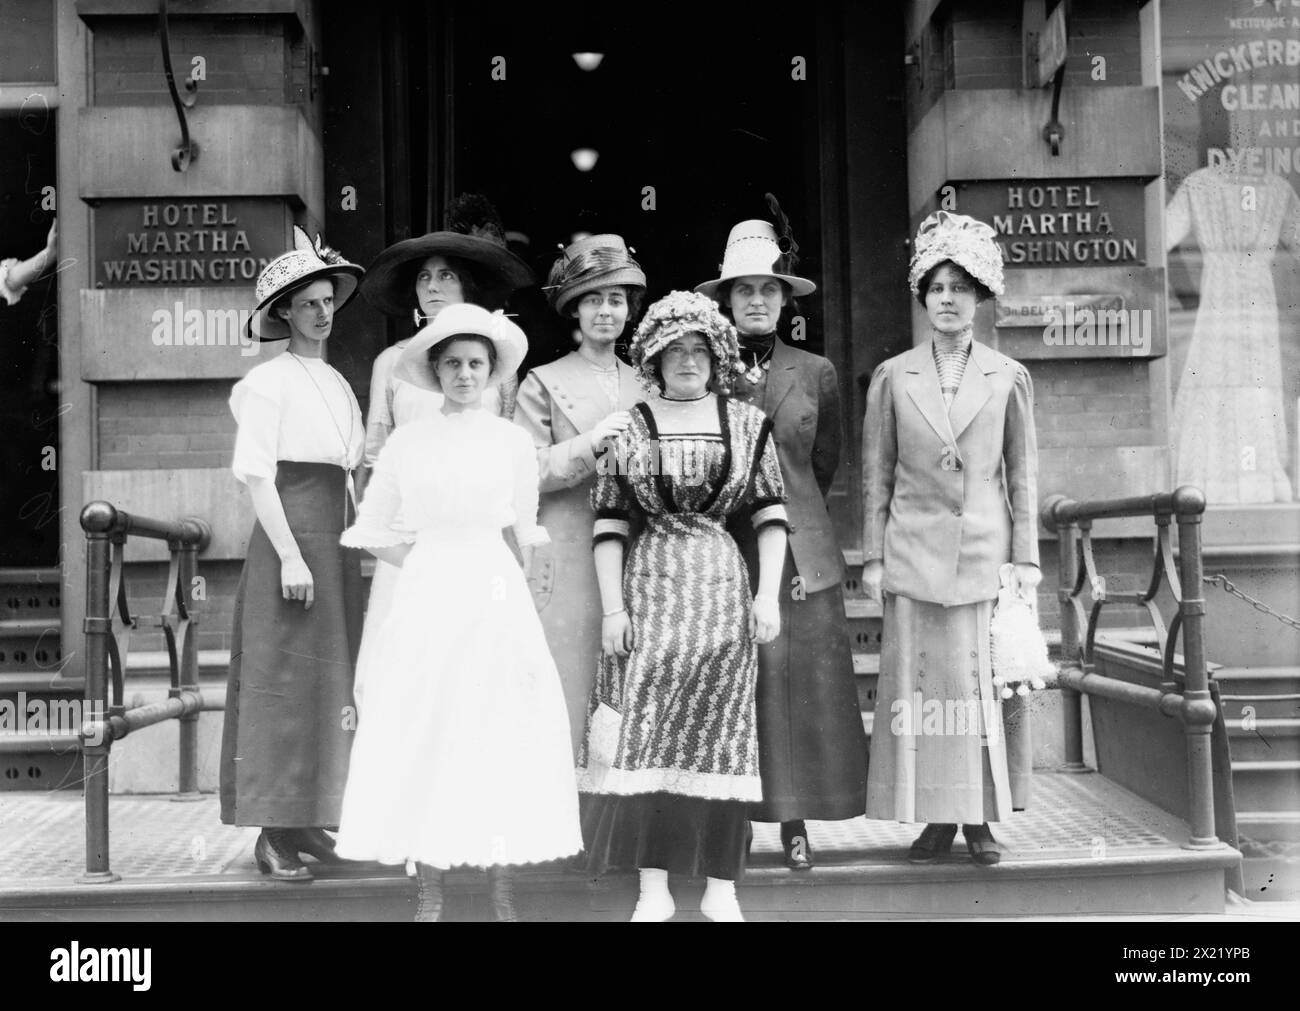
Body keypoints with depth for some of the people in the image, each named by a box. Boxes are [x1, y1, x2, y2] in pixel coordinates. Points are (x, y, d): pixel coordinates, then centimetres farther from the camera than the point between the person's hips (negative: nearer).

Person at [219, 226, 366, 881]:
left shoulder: (338, 384, 16)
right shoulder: (267, 381, -5)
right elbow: (257, 476, -11)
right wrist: (290, 555, -18)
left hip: (337, 541, 8)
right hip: (288, 538, -7)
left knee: (331, 680, 9)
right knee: (284, 680, -5)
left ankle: (307, 820, 18)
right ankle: (273, 833, 1)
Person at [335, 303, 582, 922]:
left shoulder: (513, 442, 4)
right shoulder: (407, 441, 5)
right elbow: (374, 532, 10)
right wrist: (432, 566, 3)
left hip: (496, 598, 0)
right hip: (425, 598, 1)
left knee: (500, 737, 0)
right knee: (425, 735, 0)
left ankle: (504, 898, 7)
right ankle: (429, 898, 8)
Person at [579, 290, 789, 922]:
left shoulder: (747, 423, 6)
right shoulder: (628, 426, 4)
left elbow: (769, 513, 6)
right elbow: (608, 523, 2)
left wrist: (768, 593, -2)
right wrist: (612, 607, -4)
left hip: (722, 586, 1)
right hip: (648, 586, 0)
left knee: (721, 730, 1)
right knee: (644, 732, -4)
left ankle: (720, 886, 9)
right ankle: (653, 887, 4)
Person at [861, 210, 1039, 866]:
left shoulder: (1008, 379, 5)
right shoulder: (892, 377, 4)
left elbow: (1022, 475, 8)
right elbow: (876, 475, 6)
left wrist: (1026, 558, 3)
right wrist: (874, 557, 2)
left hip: (986, 552, 0)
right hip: (915, 554, 0)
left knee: (985, 683, 2)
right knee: (920, 681, 0)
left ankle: (981, 818, 13)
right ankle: (936, 817, 11)